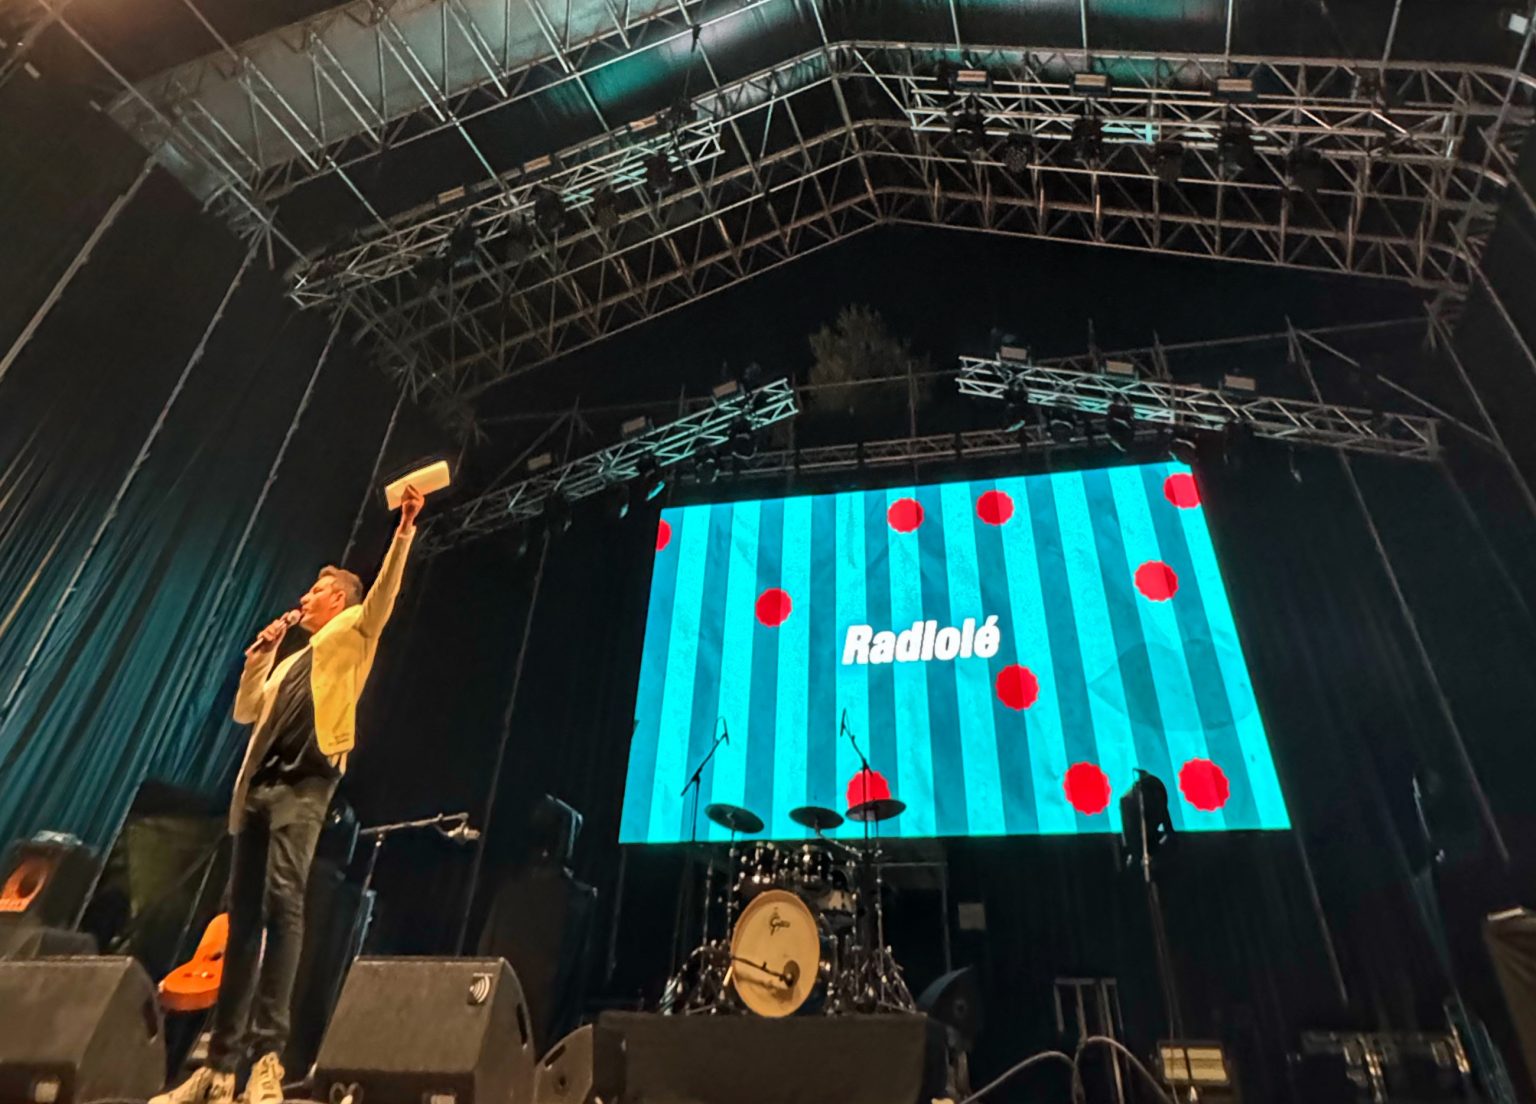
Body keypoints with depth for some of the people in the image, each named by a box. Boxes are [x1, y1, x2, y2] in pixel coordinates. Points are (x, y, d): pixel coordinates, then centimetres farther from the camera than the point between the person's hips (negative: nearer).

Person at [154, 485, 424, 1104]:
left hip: (304, 782, -8)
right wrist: (259, 655, 16)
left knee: (282, 901, -21)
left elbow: (383, 596, -11)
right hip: (259, 785, 8)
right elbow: (245, 713, 27)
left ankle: (269, 1054, -21)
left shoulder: (349, 636, 7)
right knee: (243, 914, 6)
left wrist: (404, 532, -20)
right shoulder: (293, 661, 30)